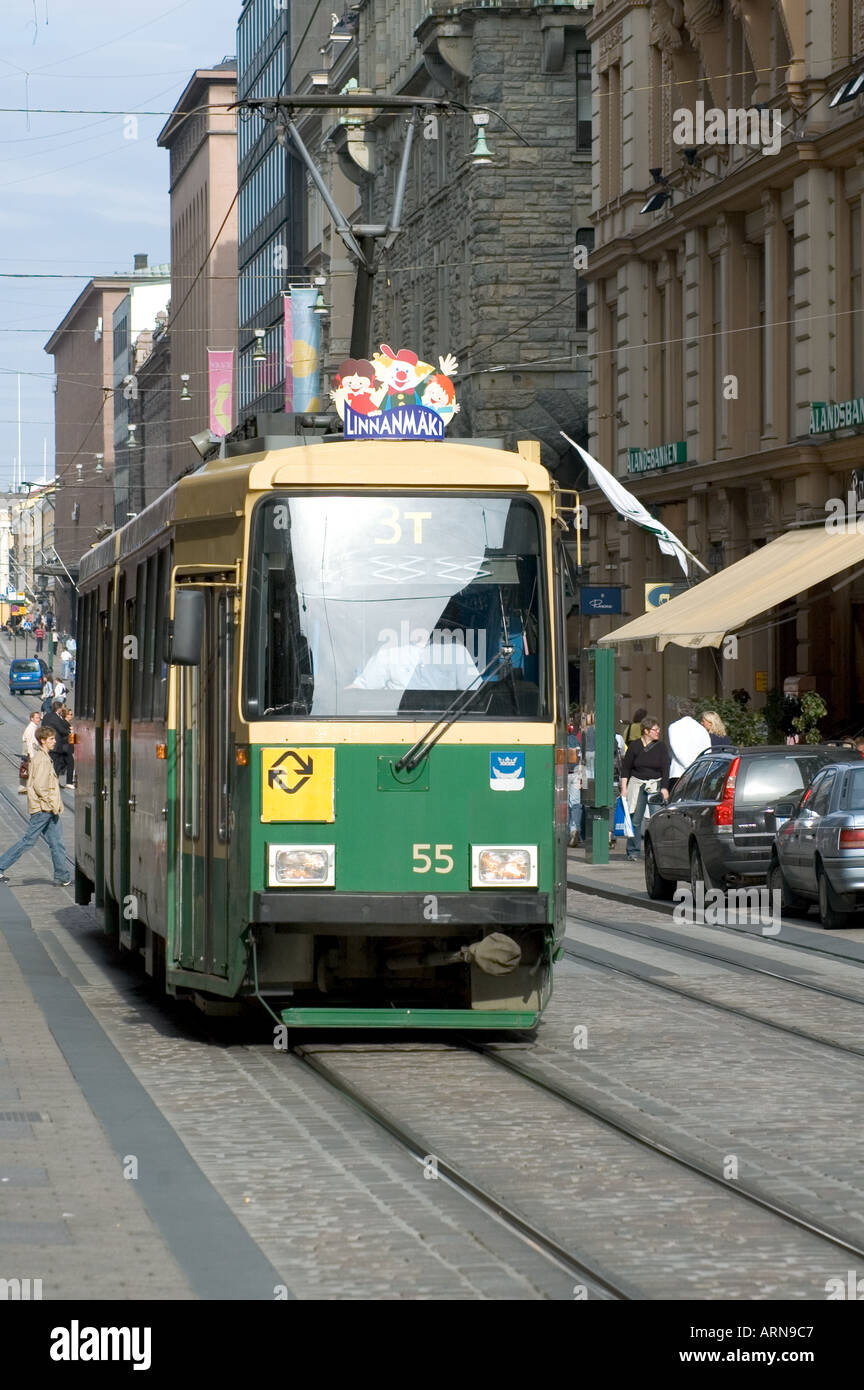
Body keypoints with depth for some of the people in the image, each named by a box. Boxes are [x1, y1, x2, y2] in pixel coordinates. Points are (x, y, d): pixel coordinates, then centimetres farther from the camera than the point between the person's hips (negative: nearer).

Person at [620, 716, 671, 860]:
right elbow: (625, 767, 8)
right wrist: (624, 787, 2)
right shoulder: (634, 746, 3)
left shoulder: (661, 746, 4)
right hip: (637, 783, 0)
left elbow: (665, 769, 2)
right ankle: (633, 851, 4)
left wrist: (664, 788, -7)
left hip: (656, 784, 0)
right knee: (635, 819, -4)